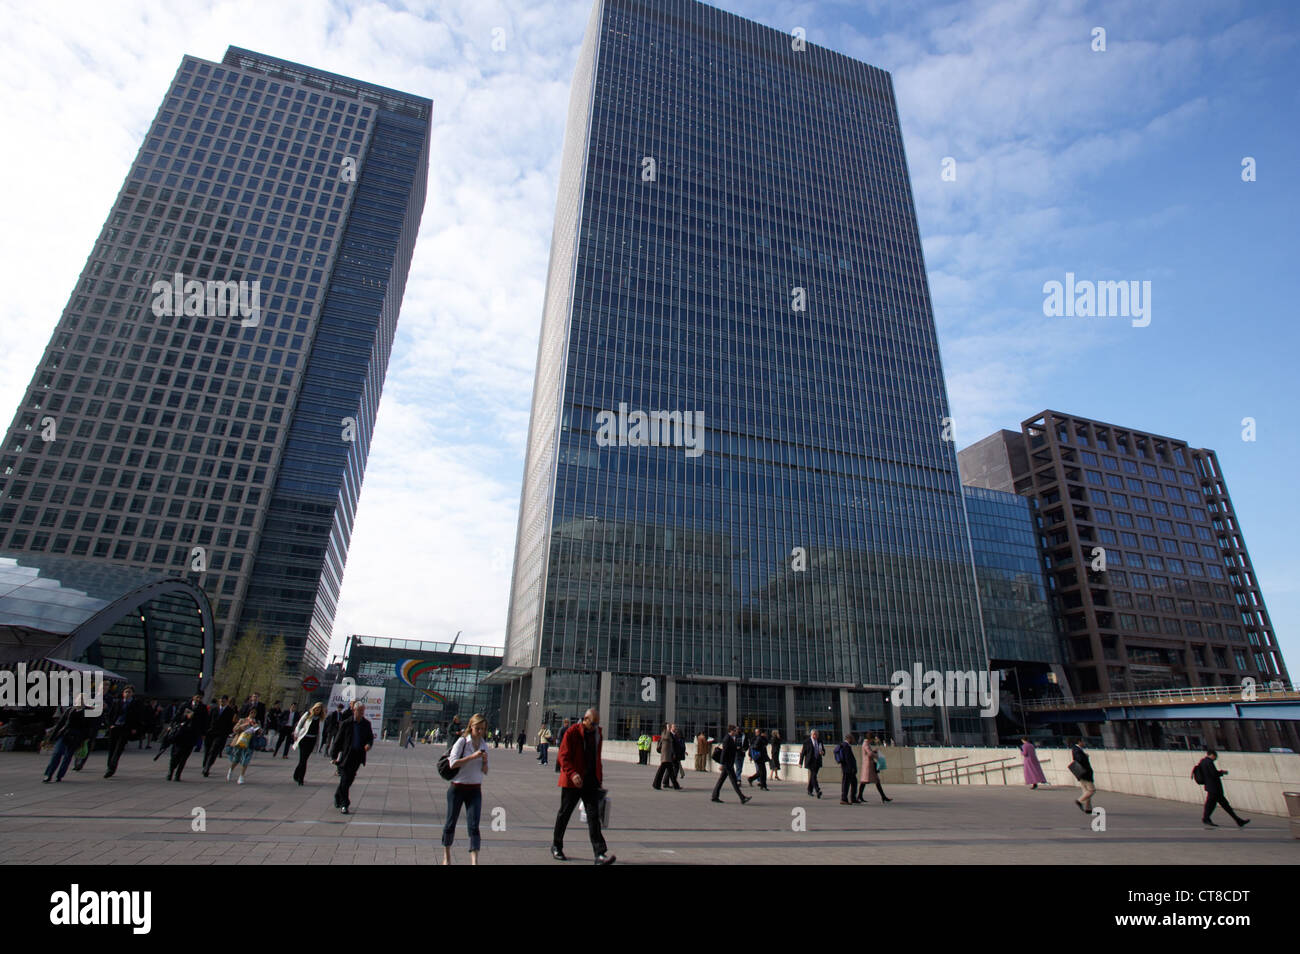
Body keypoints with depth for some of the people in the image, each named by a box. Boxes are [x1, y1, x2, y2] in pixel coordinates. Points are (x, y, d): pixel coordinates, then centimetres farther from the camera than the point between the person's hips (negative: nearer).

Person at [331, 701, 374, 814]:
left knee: (349, 779, 12)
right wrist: (334, 755, -3)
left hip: (358, 756, 4)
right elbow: (338, 740, -2)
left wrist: (369, 744, -10)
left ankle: (338, 796, 34)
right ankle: (344, 804, 5)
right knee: (345, 780, -3)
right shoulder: (346, 723, -6)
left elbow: (370, 737, 13)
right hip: (346, 755, -4)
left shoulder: (366, 724, 5)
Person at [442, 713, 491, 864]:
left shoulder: (484, 745, 6)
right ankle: (446, 857, 32)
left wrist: (484, 761, -11)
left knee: (474, 826, -6)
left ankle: (474, 861, -9)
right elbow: (453, 763, -20)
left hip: (475, 789, 3)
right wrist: (473, 757, -23)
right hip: (457, 788, -3)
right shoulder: (462, 741, -9)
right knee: (451, 823, 10)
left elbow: (485, 772, 9)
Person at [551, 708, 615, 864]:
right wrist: (572, 774, -28)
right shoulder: (572, 732, -12)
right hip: (572, 781, -4)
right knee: (564, 814, 10)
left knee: (594, 816, -5)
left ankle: (600, 854, -8)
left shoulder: (598, 733, 7)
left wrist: (599, 778, 16)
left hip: (591, 781, 4)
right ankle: (556, 846, 31)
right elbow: (562, 757, -14)